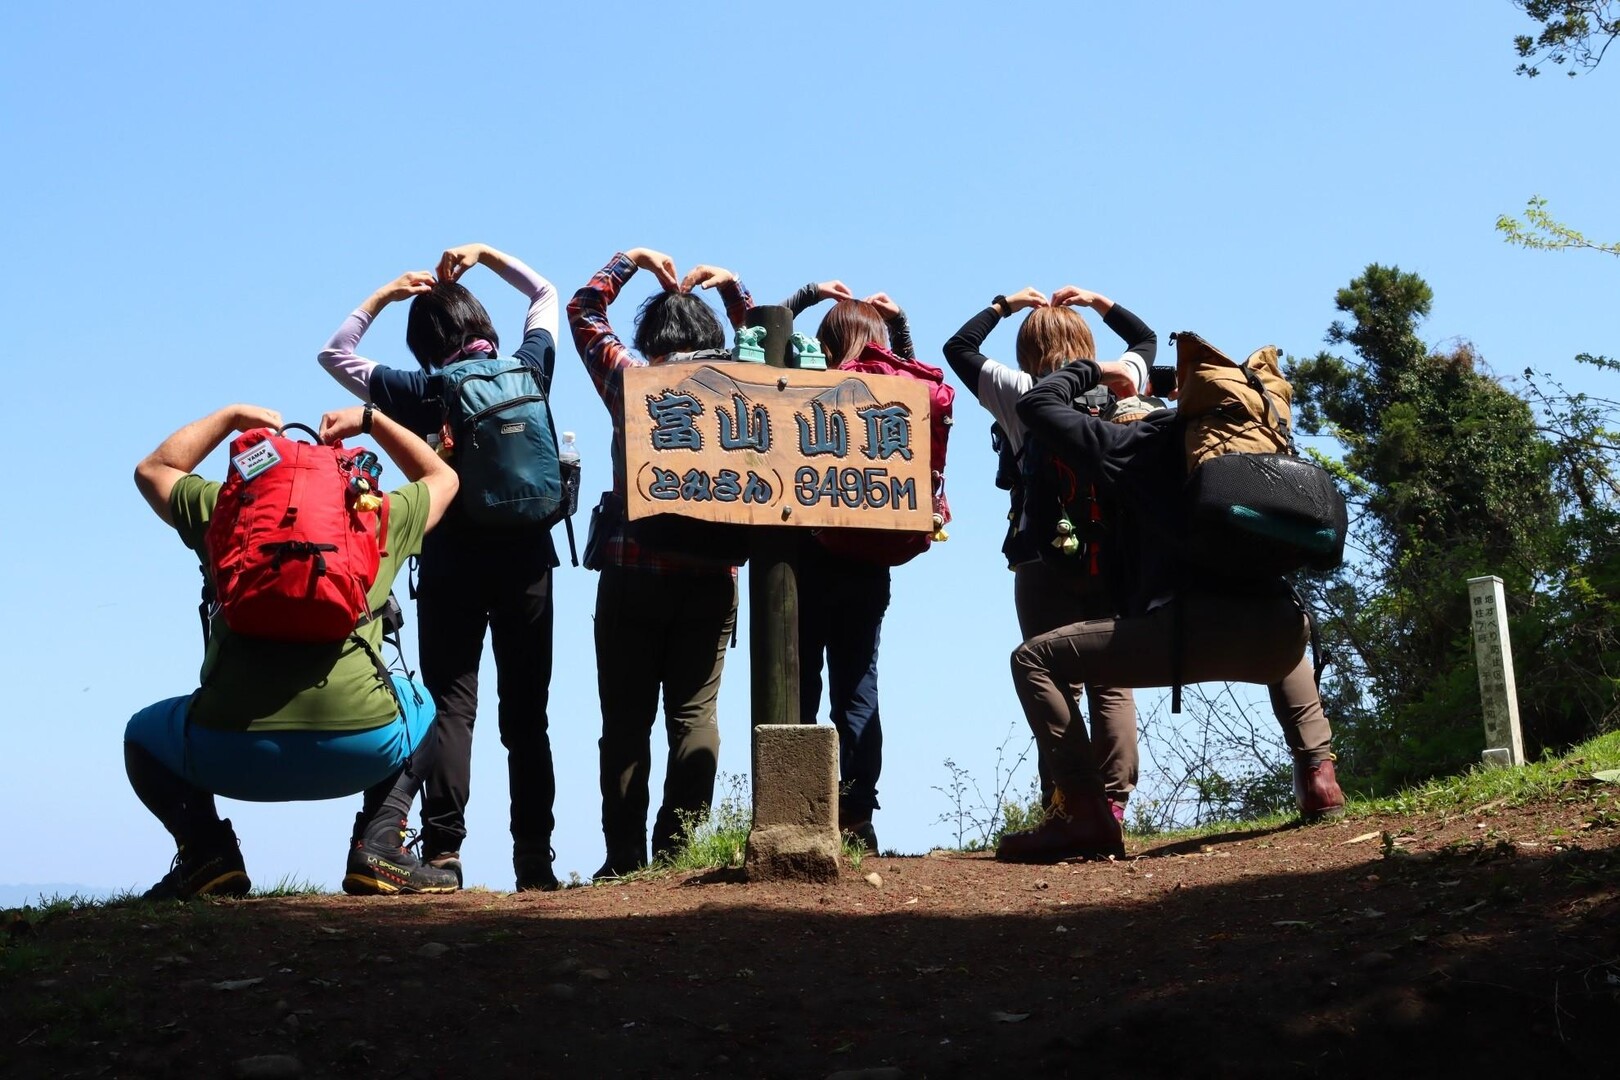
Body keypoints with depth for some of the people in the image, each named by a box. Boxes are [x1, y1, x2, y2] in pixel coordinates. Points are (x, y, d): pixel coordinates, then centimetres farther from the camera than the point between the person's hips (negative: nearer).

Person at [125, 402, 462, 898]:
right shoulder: (378, 519, 18)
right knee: (421, 707, 34)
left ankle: (207, 851, 8)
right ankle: (379, 845, 13)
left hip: (230, 752, 0)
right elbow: (442, 477, 40)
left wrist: (231, 415, 46)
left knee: (144, 734, 33)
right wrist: (369, 419, 43)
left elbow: (152, 470, 39)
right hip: (360, 748, 0)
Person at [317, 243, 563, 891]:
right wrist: (484, 253, 15)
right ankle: (534, 860, 5)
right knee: (526, 715, 6)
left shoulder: (418, 393, -3)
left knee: (451, 705, 0)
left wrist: (385, 294, 9)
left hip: (452, 563, -2)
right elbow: (546, 294, 19)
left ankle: (444, 849, -11)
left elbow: (333, 355, 11)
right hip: (527, 559, 2)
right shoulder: (528, 369, 1)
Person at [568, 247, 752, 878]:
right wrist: (732, 288, 23)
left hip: (633, 572, -1)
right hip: (711, 578, 1)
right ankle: (679, 850, -1)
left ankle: (625, 856, 2)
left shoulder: (631, 379, 0)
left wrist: (633, 259, 21)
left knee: (627, 720, 4)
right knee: (695, 714, 4)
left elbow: (584, 310, 16)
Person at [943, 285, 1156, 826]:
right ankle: (1113, 804, 4)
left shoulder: (1021, 393, -1)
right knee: (1113, 684, 6)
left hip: (1046, 556, -2)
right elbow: (1146, 338, 27)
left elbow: (958, 348, 11)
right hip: (1116, 553, 2)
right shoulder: (1118, 385, 6)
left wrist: (1005, 304, 18)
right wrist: (1097, 301, 27)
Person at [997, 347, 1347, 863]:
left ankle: (1083, 813, -8)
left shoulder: (1144, 440, 12)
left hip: (1191, 629, -6)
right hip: (1282, 633, 6)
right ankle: (1319, 776, 29)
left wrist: (1091, 370, 33)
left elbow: (1035, 404, 16)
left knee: (1034, 659, 4)